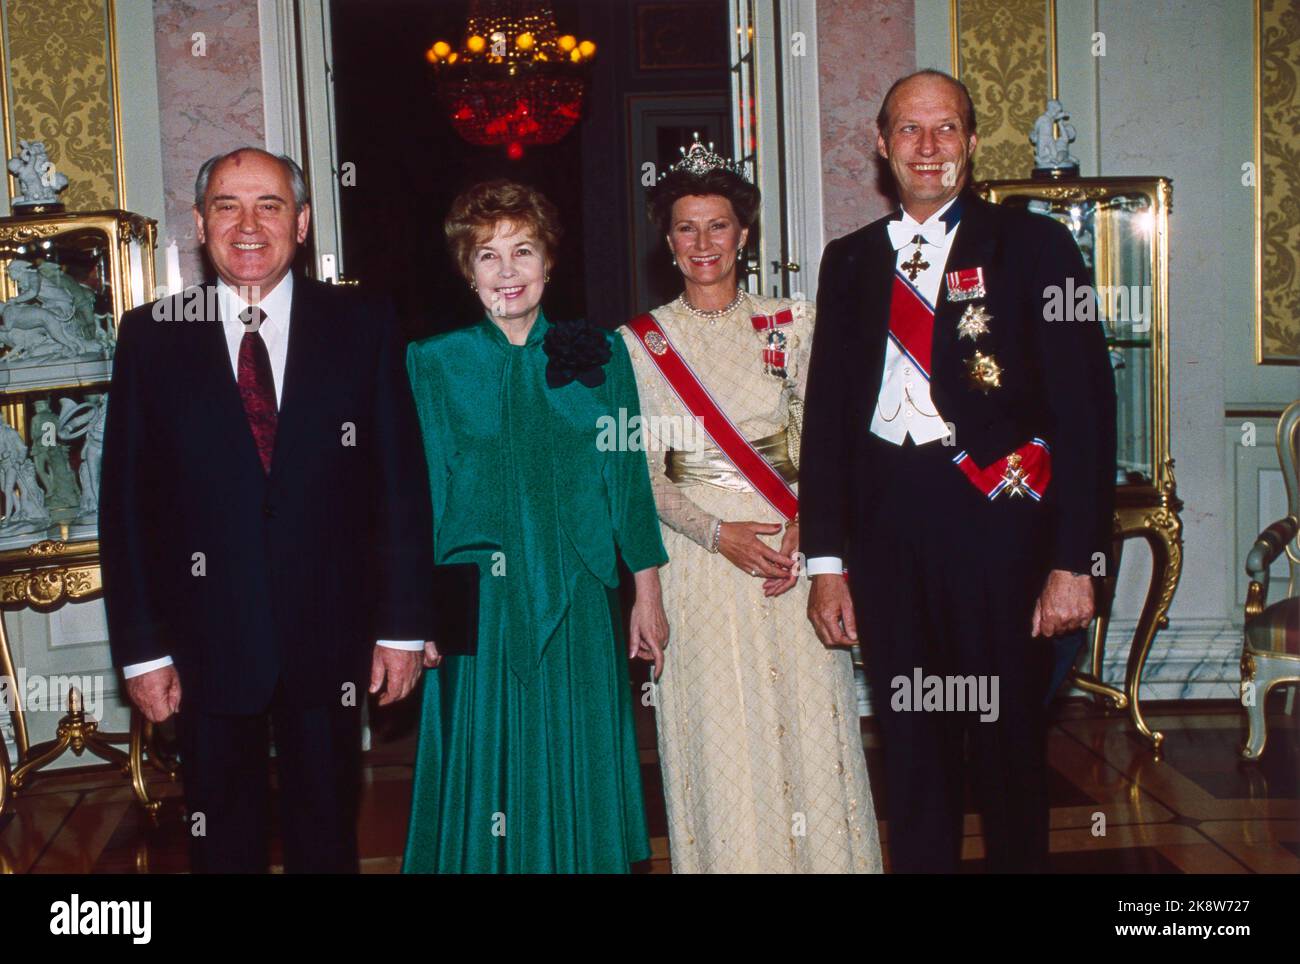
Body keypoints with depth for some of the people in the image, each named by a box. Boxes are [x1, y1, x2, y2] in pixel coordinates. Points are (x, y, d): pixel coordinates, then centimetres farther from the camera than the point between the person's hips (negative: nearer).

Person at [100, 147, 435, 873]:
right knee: (222, 839, 15)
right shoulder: (153, 335, 0)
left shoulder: (364, 328, -1)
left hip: (331, 639, 0)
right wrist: (140, 647, -4)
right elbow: (126, 500, 0)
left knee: (328, 835, 15)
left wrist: (404, 625, -3)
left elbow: (401, 482, -1)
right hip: (208, 642, 0)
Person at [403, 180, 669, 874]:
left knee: (578, 770, 10)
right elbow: (421, 492, 0)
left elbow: (627, 477, 5)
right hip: (477, 604, -1)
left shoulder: (599, 355, 5)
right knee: (487, 771, 6)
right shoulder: (433, 363, 2)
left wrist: (647, 595, 4)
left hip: (578, 604, 1)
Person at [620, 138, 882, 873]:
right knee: (716, 735, 2)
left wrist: (803, 524, -15)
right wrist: (719, 533, -13)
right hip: (697, 554, 0)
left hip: (792, 545, 1)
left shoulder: (790, 325, 5)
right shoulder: (641, 341, 3)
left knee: (806, 722, 2)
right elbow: (642, 471, 0)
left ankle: (822, 855, 18)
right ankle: (732, 857, 18)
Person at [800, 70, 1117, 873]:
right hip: (887, 524, 3)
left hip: (999, 513, -3)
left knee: (1009, 740, 7)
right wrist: (826, 560, 5)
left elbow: (1084, 408, -4)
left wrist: (1075, 561, -10)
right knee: (910, 740, 10)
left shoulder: (1035, 248, 1)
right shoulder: (851, 261, 12)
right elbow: (828, 412, 10)